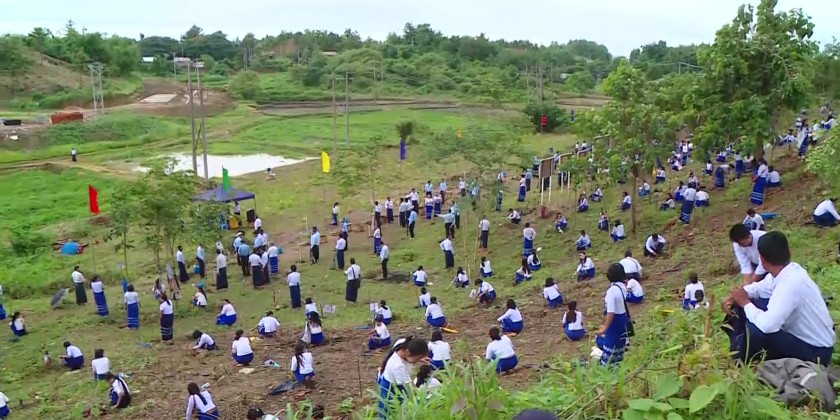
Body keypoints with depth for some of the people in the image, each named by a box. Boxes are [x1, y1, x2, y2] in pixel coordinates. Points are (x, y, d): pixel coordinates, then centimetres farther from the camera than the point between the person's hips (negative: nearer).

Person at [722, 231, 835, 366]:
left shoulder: (790, 282, -33)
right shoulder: (784, 271, -6)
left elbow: (767, 325, -41)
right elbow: (759, 288, 14)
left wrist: (745, 303, -21)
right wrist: (737, 295, -7)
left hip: (815, 352, -9)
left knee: (756, 328, -28)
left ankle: (742, 360, 2)